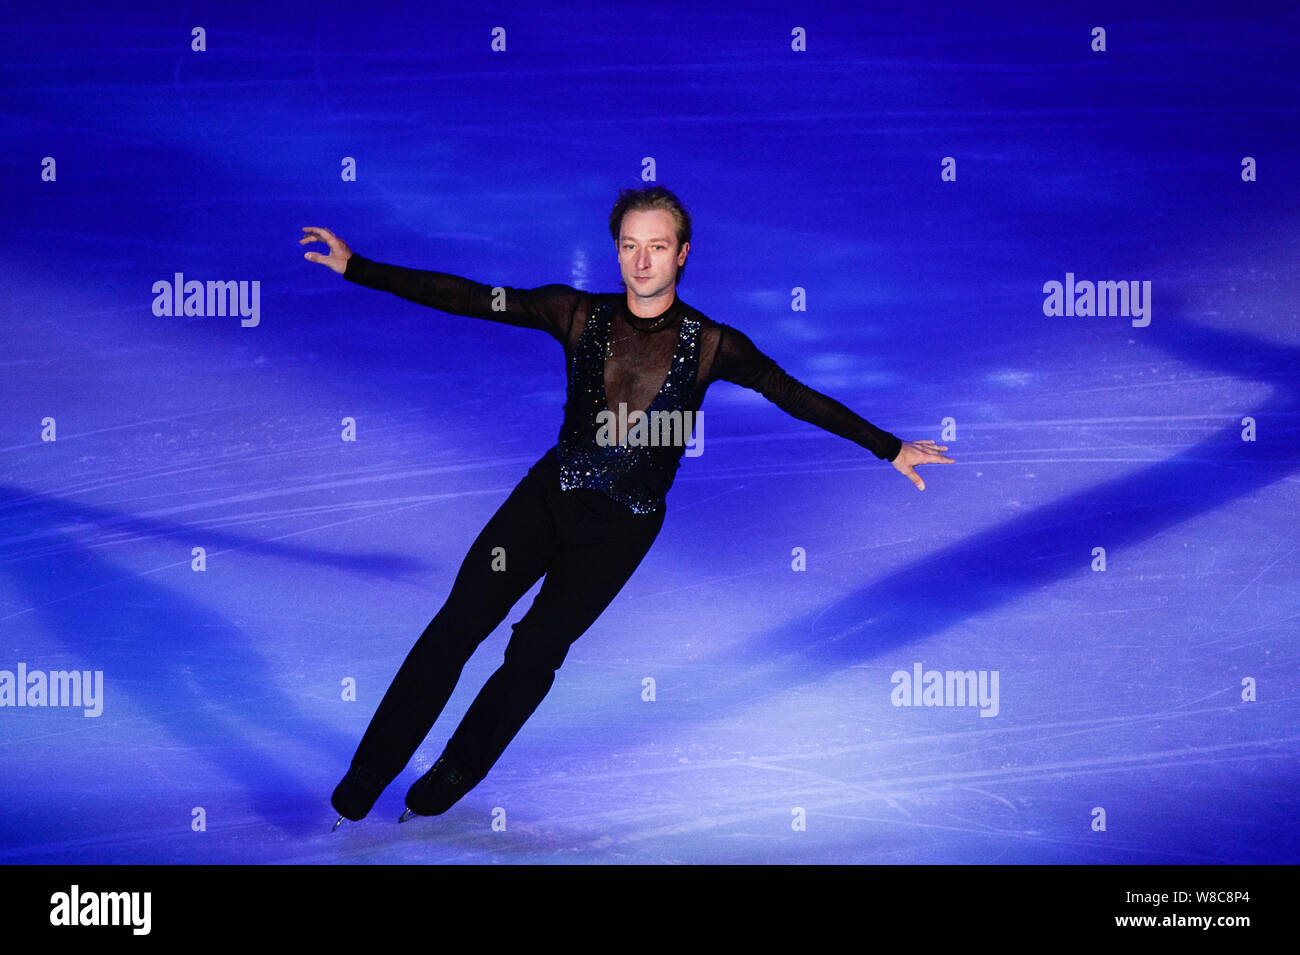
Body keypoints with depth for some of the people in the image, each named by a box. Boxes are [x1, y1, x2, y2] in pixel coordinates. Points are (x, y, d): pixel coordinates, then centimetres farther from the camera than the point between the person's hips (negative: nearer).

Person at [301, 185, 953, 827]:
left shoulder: (710, 345, -5)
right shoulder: (581, 315, -3)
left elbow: (796, 396, -3)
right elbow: (466, 297, -4)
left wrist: (889, 448, -6)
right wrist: (355, 267, -8)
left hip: (622, 526, -1)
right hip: (549, 493, 1)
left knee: (534, 655, -2)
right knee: (455, 627, -8)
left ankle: (444, 787, 19)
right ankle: (361, 785, 3)